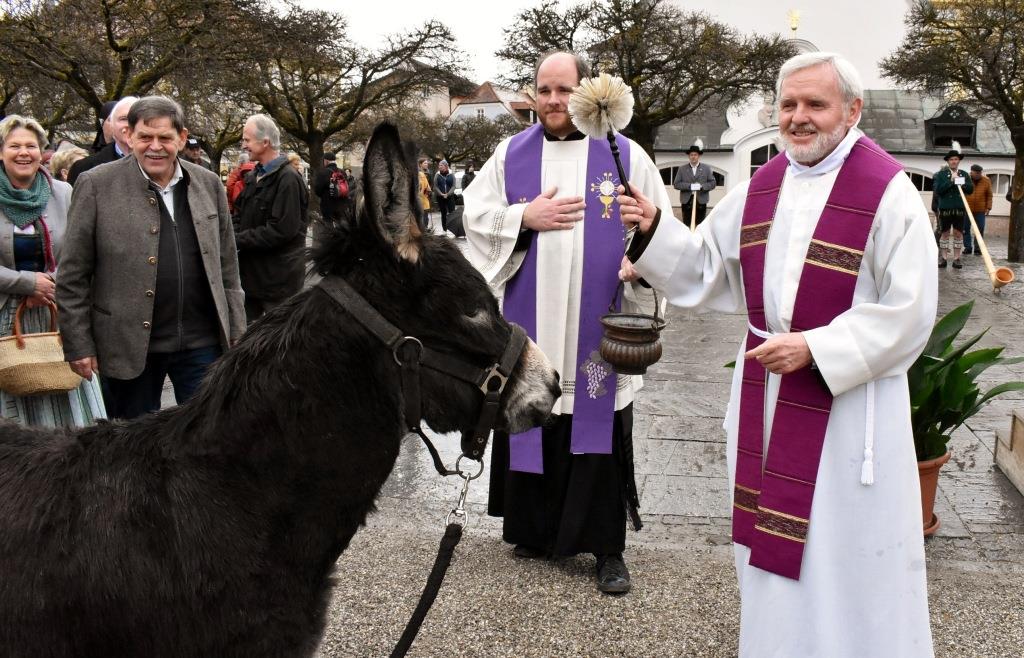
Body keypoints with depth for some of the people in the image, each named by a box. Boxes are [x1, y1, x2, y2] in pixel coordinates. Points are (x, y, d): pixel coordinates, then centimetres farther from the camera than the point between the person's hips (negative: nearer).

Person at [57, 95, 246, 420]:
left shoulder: (208, 184, 6)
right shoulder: (97, 185, -4)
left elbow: (227, 268, 11)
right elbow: (73, 277, -3)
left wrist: (236, 333, 8)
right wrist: (78, 344, -4)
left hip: (202, 342, 2)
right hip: (130, 344, -2)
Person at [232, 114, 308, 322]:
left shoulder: (288, 179, -17)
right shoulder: (254, 176, 11)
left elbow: (281, 230, -23)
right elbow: (240, 215, 18)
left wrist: (238, 240, -16)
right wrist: (233, 234, -4)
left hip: (278, 277, -9)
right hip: (251, 272, 9)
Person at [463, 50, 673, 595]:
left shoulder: (625, 156, 2)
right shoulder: (512, 153, 8)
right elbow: (475, 214, 7)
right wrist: (525, 216, -8)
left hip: (599, 326, -2)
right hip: (530, 324, 2)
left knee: (598, 430, 1)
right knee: (532, 423, 9)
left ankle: (608, 547, 10)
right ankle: (538, 529, 25)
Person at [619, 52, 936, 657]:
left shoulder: (888, 192, -12)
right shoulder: (761, 187, 6)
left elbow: (909, 312, -15)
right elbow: (706, 265, 11)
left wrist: (815, 348, -21)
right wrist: (653, 229, -5)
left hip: (847, 394, -6)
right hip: (765, 391, 6)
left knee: (843, 544, 3)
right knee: (775, 534, 17)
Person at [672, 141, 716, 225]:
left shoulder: (706, 169, 9)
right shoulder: (682, 169, 8)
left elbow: (713, 183, 5)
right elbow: (676, 184, 0)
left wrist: (702, 186, -13)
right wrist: (690, 186, -14)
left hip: (701, 201, 0)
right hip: (686, 201, 0)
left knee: (700, 225, 2)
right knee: (687, 224, -1)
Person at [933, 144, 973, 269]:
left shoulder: (964, 174, 12)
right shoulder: (941, 174, 4)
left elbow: (971, 188, 4)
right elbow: (937, 190, -7)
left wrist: (961, 183, -12)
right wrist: (950, 181, -13)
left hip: (960, 208, 2)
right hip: (945, 208, -2)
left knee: (958, 233, 2)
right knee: (945, 233, 3)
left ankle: (957, 258, 5)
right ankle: (943, 258, 8)